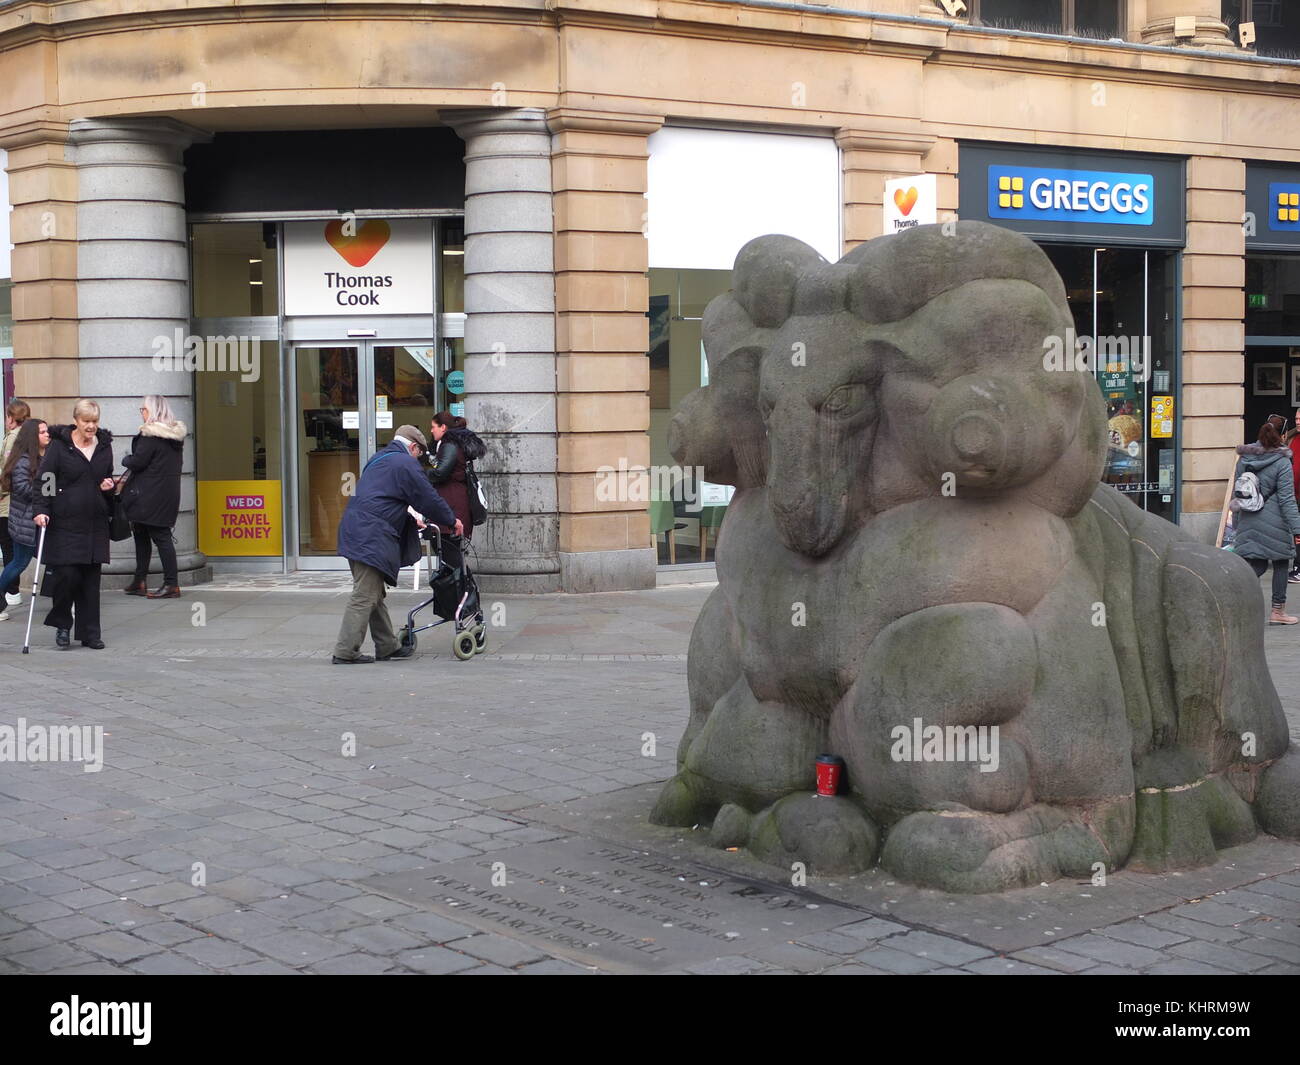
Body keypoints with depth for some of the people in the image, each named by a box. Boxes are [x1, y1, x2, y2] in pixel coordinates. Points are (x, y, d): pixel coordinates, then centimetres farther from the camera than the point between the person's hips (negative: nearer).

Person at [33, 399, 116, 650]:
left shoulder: (104, 446, 12)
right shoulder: (59, 445, -2)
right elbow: (43, 479, -4)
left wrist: (108, 486, 3)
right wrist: (41, 510, -16)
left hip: (95, 524, 4)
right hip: (64, 523, -4)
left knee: (91, 579, 4)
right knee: (67, 574, -11)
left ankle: (90, 633, 11)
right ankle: (61, 624, 11)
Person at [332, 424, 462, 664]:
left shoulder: (378, 460, 25)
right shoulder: (406, 464, -5)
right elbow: (429, 498, -4)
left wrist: (412, 521, 39)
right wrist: (452, 520, 10)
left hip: (356, 533, 10)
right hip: (371, 538, -10)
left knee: (375, 594, 15)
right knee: (365, 596, -8)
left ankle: (387, 646, 22)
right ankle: (345, 652, -9)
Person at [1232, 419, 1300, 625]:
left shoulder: (1244, 459, 6)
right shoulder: (1282, 462, -10)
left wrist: (1236, 527, 19)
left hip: (1248, 520, 5)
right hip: (1274, 521, -5)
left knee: (1257, 566, 10)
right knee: (1281, 564, 10)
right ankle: (1278, 611, 14)